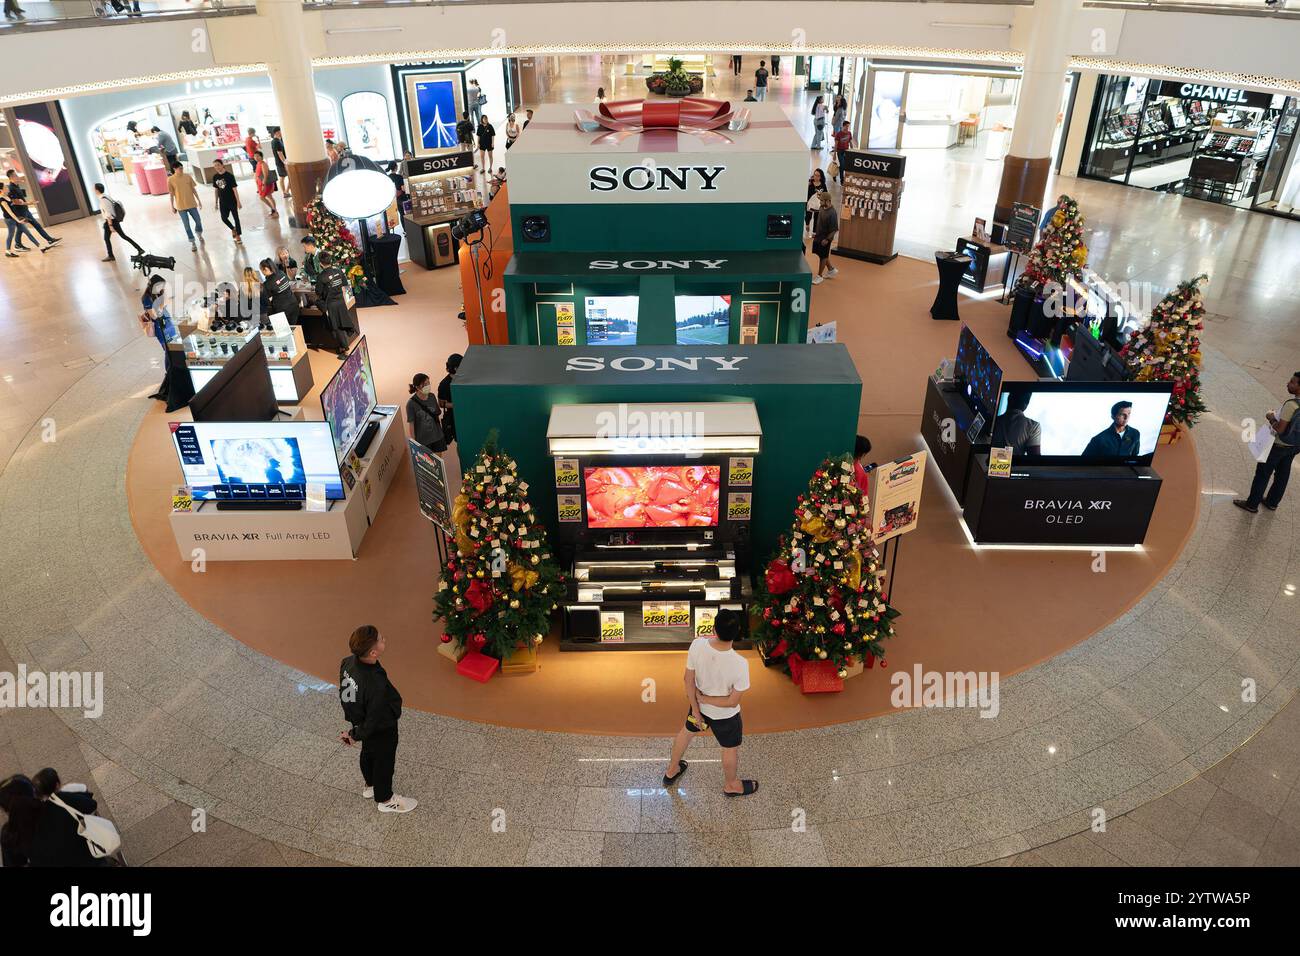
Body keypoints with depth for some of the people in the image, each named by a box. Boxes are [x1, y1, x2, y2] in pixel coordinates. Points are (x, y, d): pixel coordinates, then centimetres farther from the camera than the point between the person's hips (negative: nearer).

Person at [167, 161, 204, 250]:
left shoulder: (188, 176, -2)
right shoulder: (170, 180, -8)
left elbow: (193, 189, 6)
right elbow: (171, 194, -2)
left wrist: (199, 200, 5)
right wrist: (172, 206, 0)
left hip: (192, 204, 2)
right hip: (181, 206, -2)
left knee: (198, 221, 12)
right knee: (186, 225, 3)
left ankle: (200, 235, 41)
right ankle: (192, 243, 14)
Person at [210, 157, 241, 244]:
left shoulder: (229, 175, -11)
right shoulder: (215, 177, 3)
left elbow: (234, 189, -11)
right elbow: (216, 190, 10)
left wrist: (238, 201, -13)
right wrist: (216, 202, 11)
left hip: (232, 201, -5)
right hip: (223, 202, 5)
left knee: (235, 217, 1)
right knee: (224, 218, 6)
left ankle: (238, 235, 11)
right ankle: (233, 229, 33)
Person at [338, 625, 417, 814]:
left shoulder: (348, 662, -22)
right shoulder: (376, 685, -45)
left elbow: (345, 690, -2)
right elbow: (374, 719, -31)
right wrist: (356, 735, -10)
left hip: (359, 719, 7)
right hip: (382, 730, -7)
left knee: (368, 753, 32)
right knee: (384, 761, 21)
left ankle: (370, 786, 60)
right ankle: (385, 800, 47)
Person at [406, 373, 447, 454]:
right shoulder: (411, 403, -16)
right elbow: (411, 424, -12)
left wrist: (441, 431, 13)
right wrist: (414, 442, -10)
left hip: (437, 437, 4)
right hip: (422, 440, -4)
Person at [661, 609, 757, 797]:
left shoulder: (697, 645, -30)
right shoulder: (740, 664, -39)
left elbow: (689, 680, -15)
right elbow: (732, 702, -26)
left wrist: (696, 710, -2)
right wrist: (703, 698, -13)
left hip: (700, 706, 3)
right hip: (724, 715, -3)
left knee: (687, 731, 34)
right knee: (730, 749, 28)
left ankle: (671, 771, 58)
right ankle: (731, 785, 55)